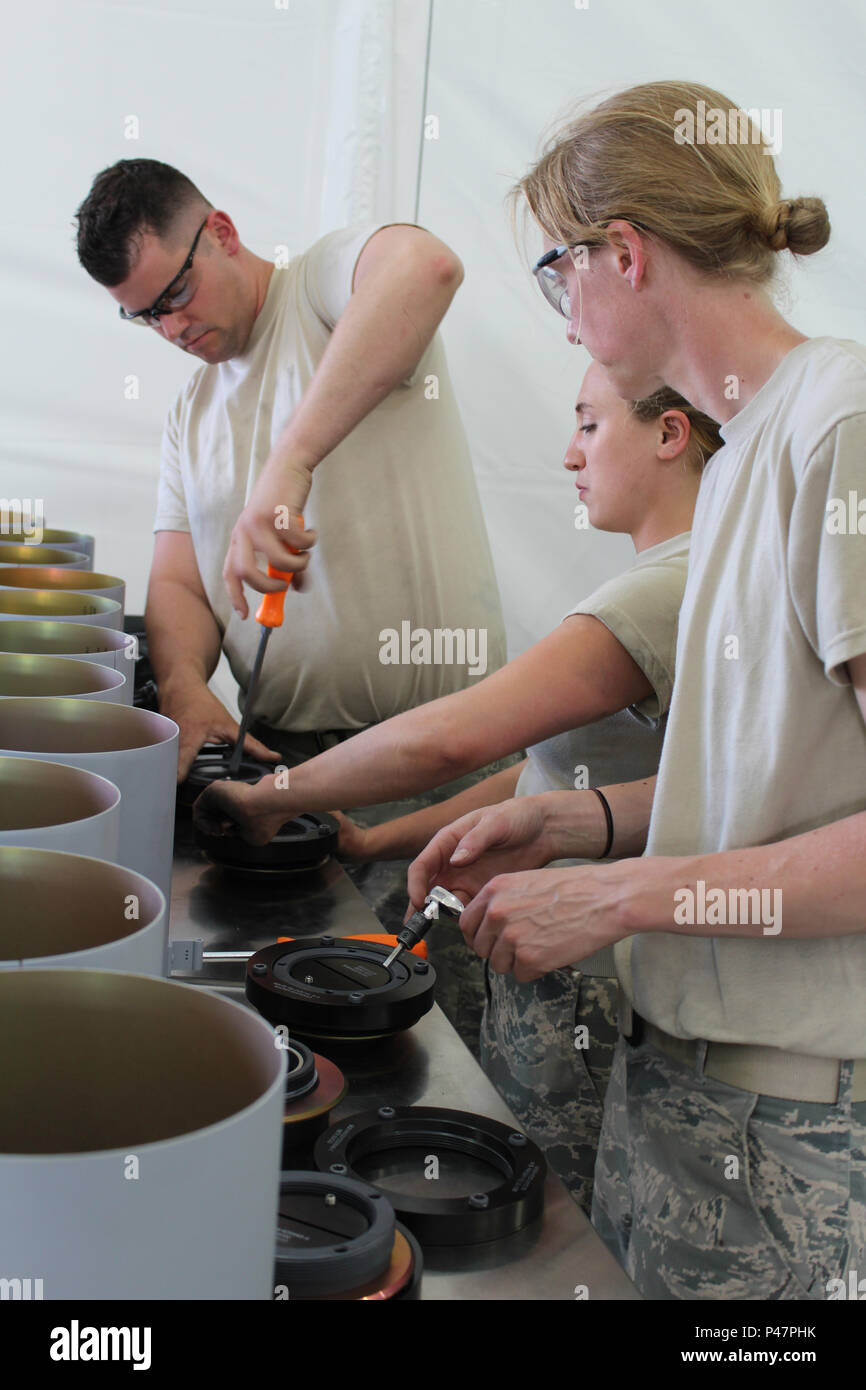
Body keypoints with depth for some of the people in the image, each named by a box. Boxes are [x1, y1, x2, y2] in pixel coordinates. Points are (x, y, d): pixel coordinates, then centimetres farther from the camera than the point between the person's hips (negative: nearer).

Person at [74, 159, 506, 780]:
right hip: (276, 746, 6)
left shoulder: (326, 275, -3)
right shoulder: (190, 411, 18)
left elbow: (428, 266, -28)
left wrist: (289, 461, -32)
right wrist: (184, 682, -11)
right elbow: (176, 584, 13)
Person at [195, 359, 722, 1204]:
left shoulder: (674, 589, -21)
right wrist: (381, 841, 10)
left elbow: (448, 739, -28)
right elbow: (562, 770, 15)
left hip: (582, 1000, -9)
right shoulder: (682, 581, 13)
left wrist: (272, 797, -13)